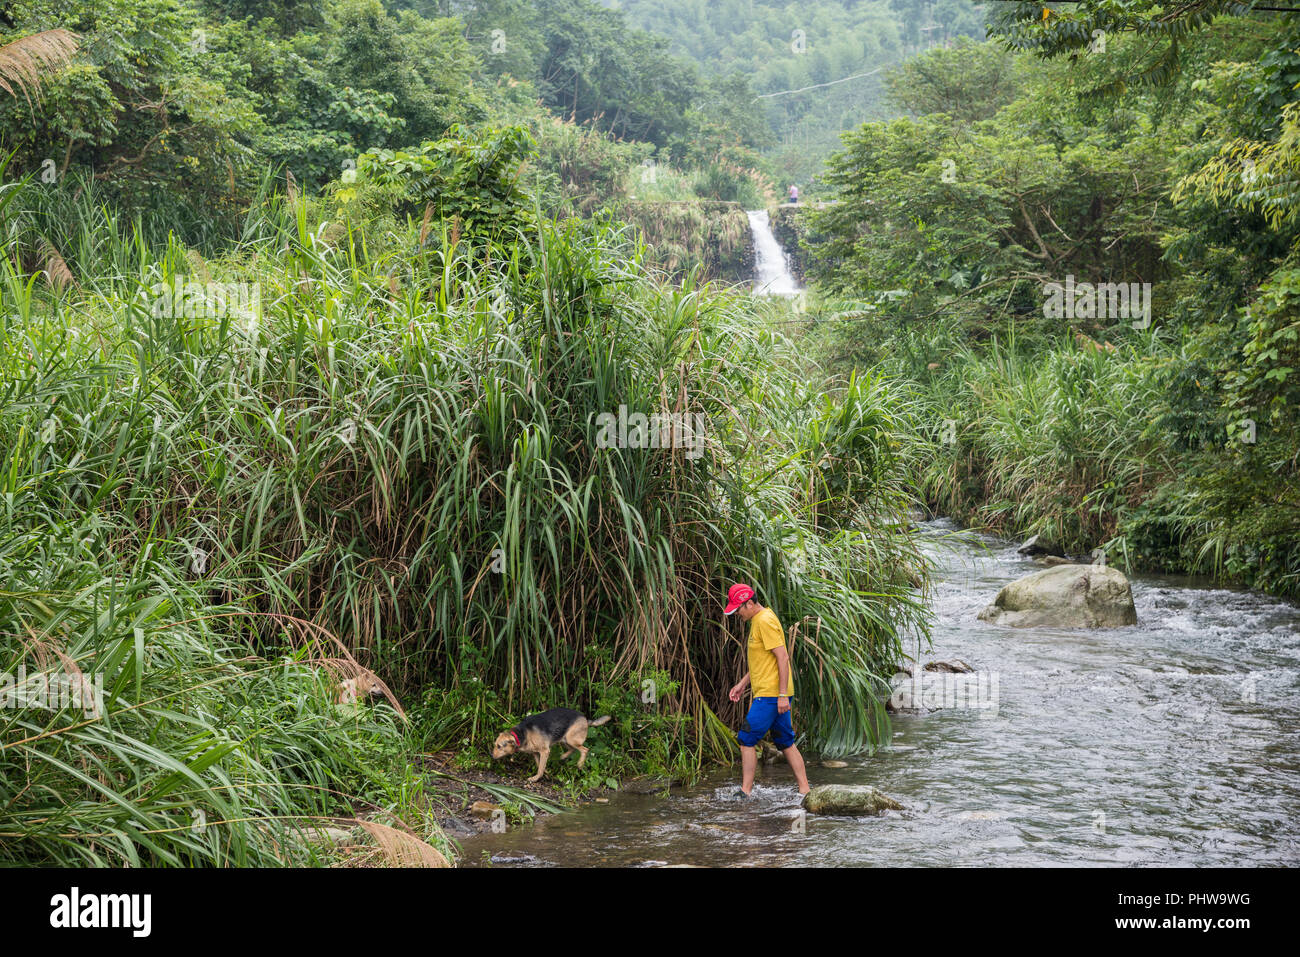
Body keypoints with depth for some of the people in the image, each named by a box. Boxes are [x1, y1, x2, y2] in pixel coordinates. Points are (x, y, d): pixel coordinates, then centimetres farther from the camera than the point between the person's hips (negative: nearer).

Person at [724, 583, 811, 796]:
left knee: (747, 740, -6)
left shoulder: (765, 622, -15)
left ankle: (745, 792, -3)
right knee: (786, 742, 10)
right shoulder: (757, 620, 16)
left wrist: (783, 695, -22)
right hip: (776, 695, 10)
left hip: (770, 695, -10)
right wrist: (743, 683, 24)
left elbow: (783, 657, -20)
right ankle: (804, 790, 11)